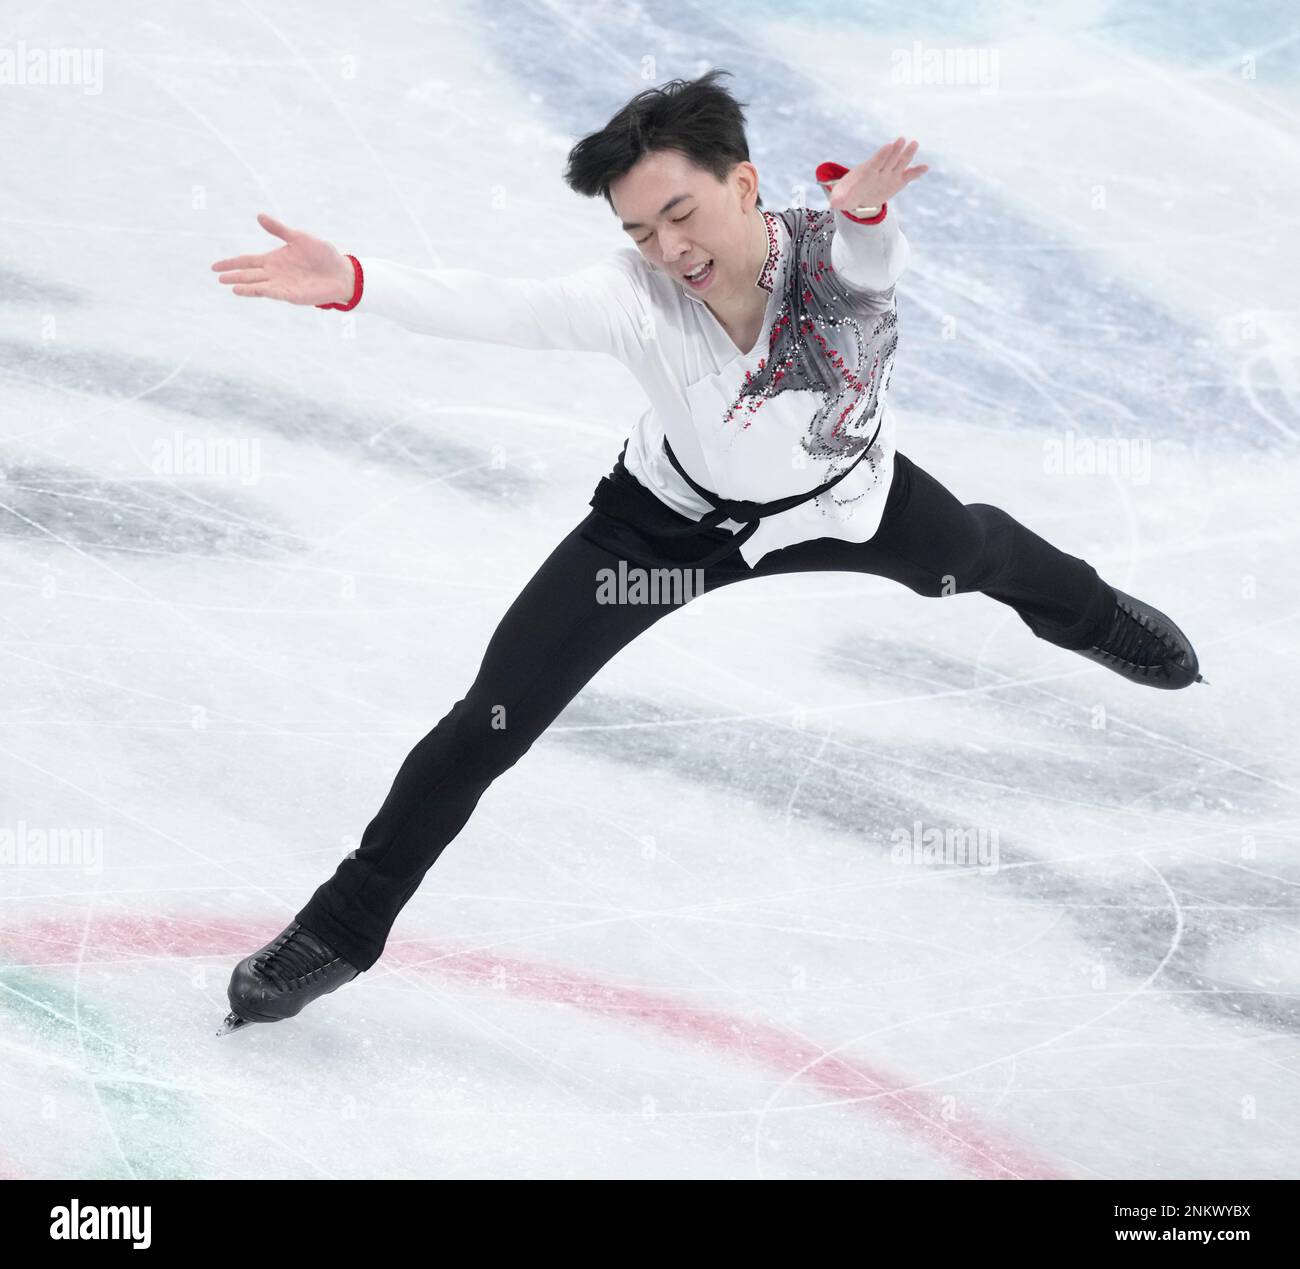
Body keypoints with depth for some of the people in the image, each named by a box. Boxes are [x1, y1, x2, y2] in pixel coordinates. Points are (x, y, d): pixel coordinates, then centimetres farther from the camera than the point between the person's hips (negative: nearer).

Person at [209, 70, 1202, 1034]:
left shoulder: (838, 255, -35)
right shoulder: (635, 296, -36)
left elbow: (868, 251, -58)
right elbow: (504, 308, -51)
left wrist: (859, 203, -82)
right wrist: (350, 283, -67)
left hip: (841, 496, 2)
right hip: (672, 516, -1)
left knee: (975, 556, 32)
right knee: (495, 719, -9)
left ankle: (1085, 612, 71)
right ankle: (342, 927, 8)